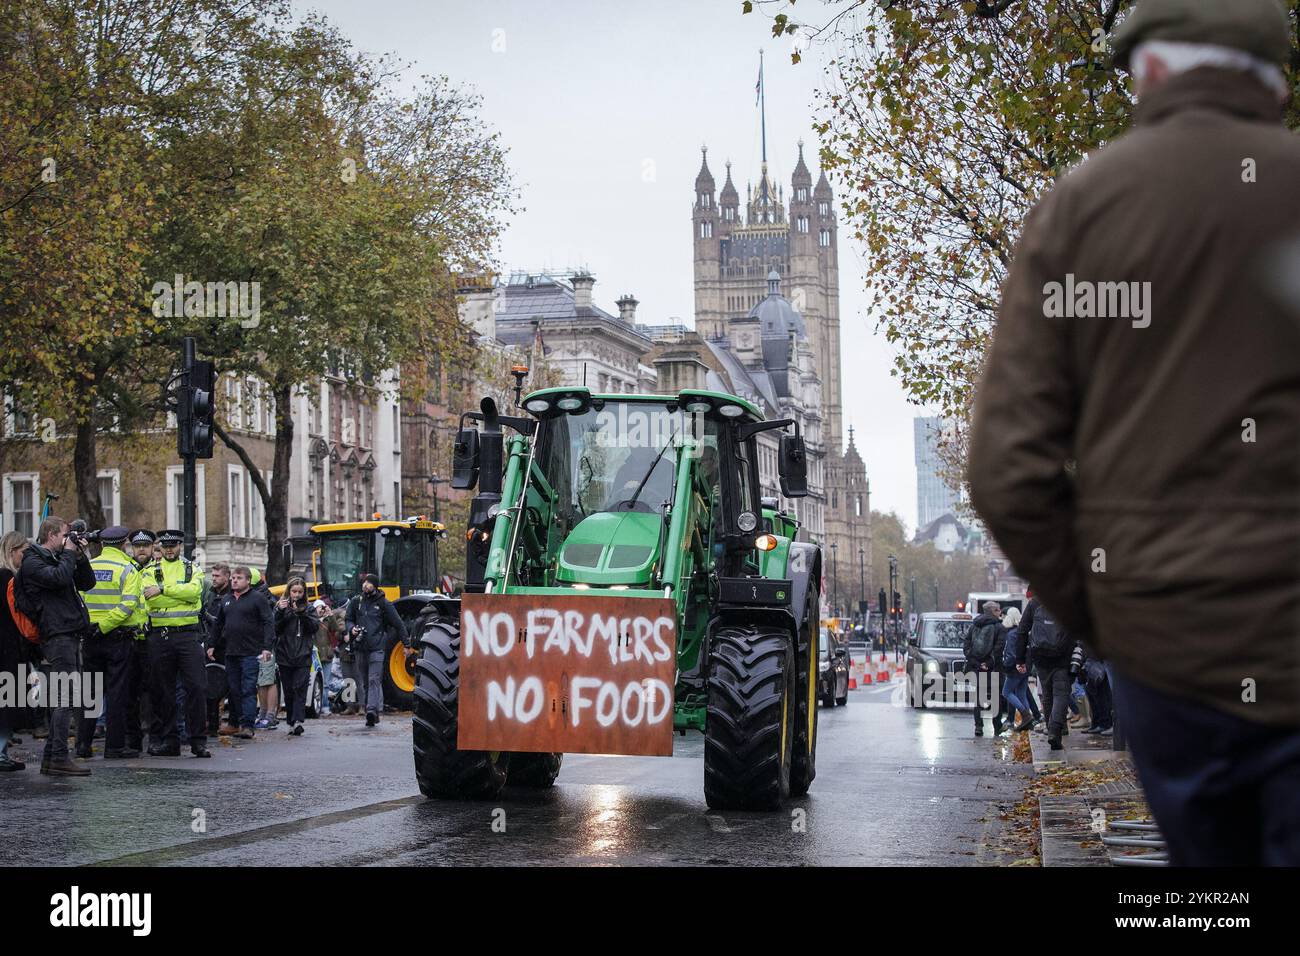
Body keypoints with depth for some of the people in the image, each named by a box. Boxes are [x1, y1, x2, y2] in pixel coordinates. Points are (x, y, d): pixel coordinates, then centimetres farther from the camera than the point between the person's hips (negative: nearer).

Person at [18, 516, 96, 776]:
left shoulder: (58, 558, 22)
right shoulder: (32, 562, -6)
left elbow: (87, 583, 22)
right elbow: (58, 578, -22)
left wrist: (81, 557, 9)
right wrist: (69, 553, -8)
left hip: (70, 635, 10)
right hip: (57, 635, -10)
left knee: (66, 700, 11)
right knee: (65, 699, -13)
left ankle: (51, 758, 16)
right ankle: (58, 759, -13)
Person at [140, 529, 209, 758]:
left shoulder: (193, 569, 11)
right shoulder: (149, 571, 11)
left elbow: (194, 590, -11)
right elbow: (150, 598, -8)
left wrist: (163, 589, -14)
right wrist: (182, 593, -10)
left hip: (188, 635, -1)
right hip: (159, 635, 1)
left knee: (196, 687, -7)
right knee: (163, 691, 5)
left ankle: (198, 741, -1)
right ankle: (170, 741, 14)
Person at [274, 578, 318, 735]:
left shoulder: (309, 608, 9)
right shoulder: (281, 607, 9)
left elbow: (315, 626, -4)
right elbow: (275, 628, -1)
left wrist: (301, 613, -14)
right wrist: (280, 612, -14)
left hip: (303, 657, -1)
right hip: (285, 656, 1)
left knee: (300, 689, -12)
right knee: (288, 690, 6)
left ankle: (297, 721, -21)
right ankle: (291, 722, 14)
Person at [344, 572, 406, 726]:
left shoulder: (383, 603, 2)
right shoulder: (356, 602, 10)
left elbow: (397, 624, 7)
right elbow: (348, 620, 21)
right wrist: (351, 629, -2)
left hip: (376, 648, -4)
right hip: (360, 647, 4)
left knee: (374, 679, -15)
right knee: (363, 682, 7)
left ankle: (373, 710, -24)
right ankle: (373, 714, 15)